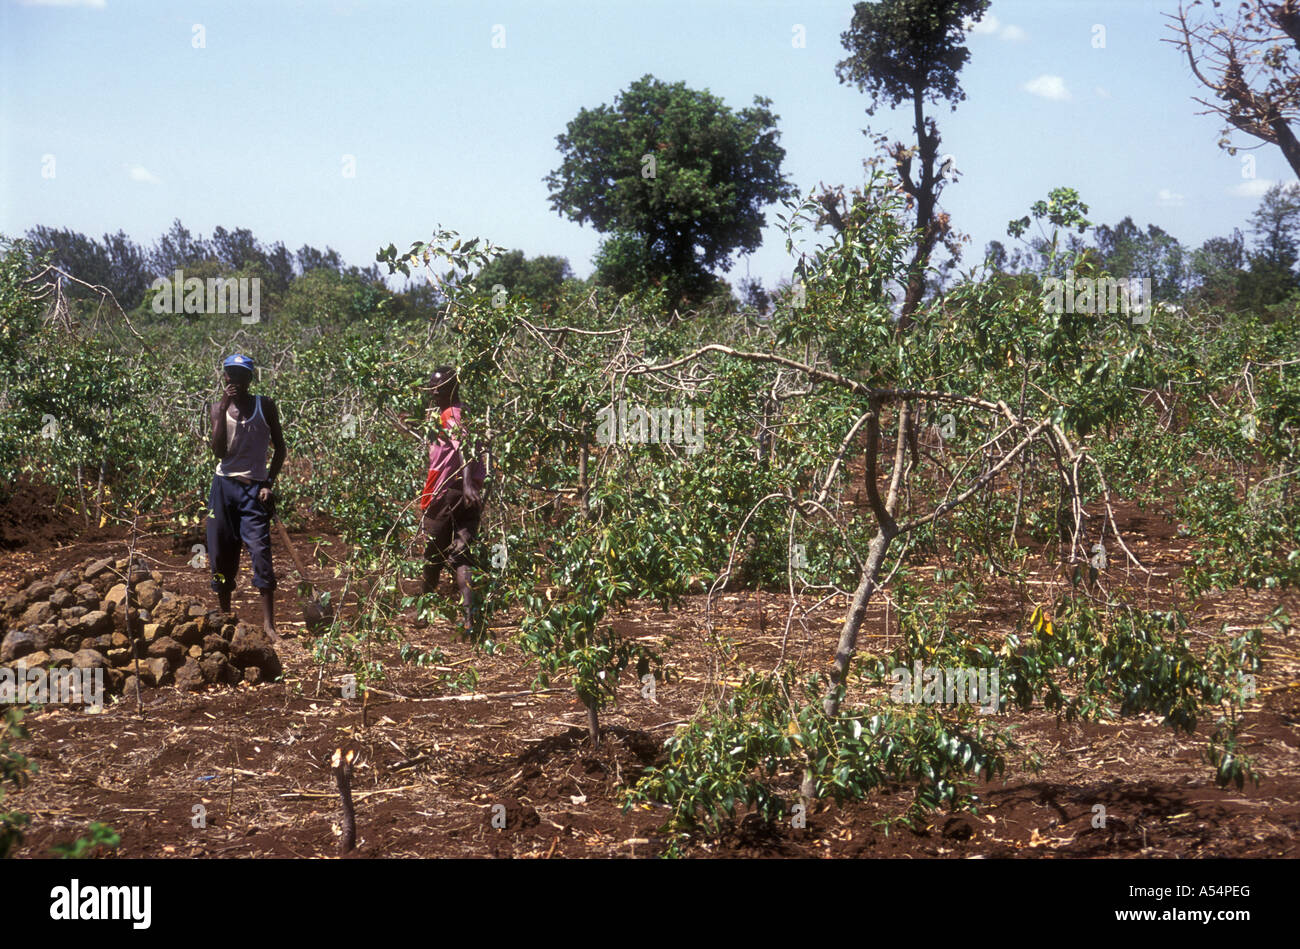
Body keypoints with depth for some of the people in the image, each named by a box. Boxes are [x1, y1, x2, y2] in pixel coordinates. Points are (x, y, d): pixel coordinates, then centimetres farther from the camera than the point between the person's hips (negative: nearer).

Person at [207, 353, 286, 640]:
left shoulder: (265, 406, 0)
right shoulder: (219, 408, 4)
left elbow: (280, 448, 5)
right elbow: (218, 452, -9)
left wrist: (269, 483, -6)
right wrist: (223, 409, -14)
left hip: (254, 487, -2)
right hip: (224, 486, 2)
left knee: (260, 551, -12)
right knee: (220, 553, 5)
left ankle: (268, 623, -10)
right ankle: (225, 617, 19)